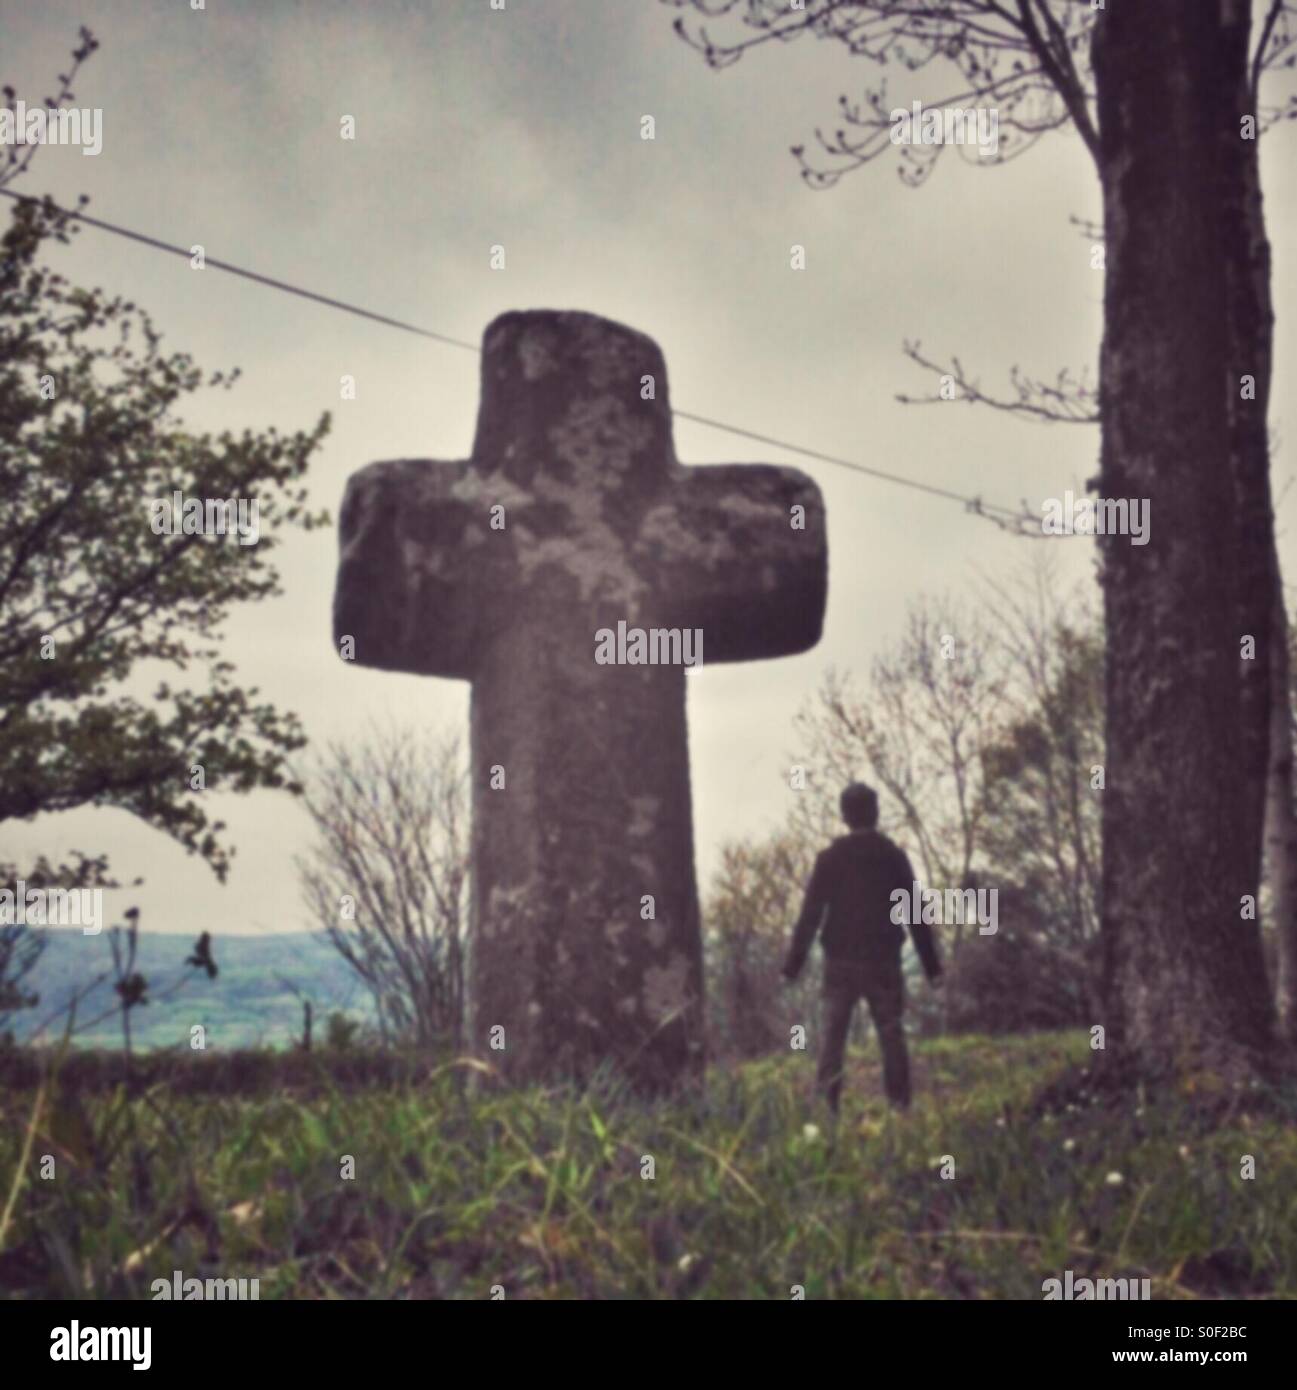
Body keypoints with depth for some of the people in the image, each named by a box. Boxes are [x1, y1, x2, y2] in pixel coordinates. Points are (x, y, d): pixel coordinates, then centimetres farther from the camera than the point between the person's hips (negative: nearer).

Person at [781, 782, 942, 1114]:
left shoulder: (830, 858, -3)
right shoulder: (893, 856, 0)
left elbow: (810, 914, -5)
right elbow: (915, 913, 3)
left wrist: (793, 964, -1)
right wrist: (932, 965, 8)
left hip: (840, 962, 0)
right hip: (883, 961, 0)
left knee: (833, 1034, 3)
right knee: (891, 1035, 8)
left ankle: (827, 1107, -5)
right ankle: (900, 1106, 5)